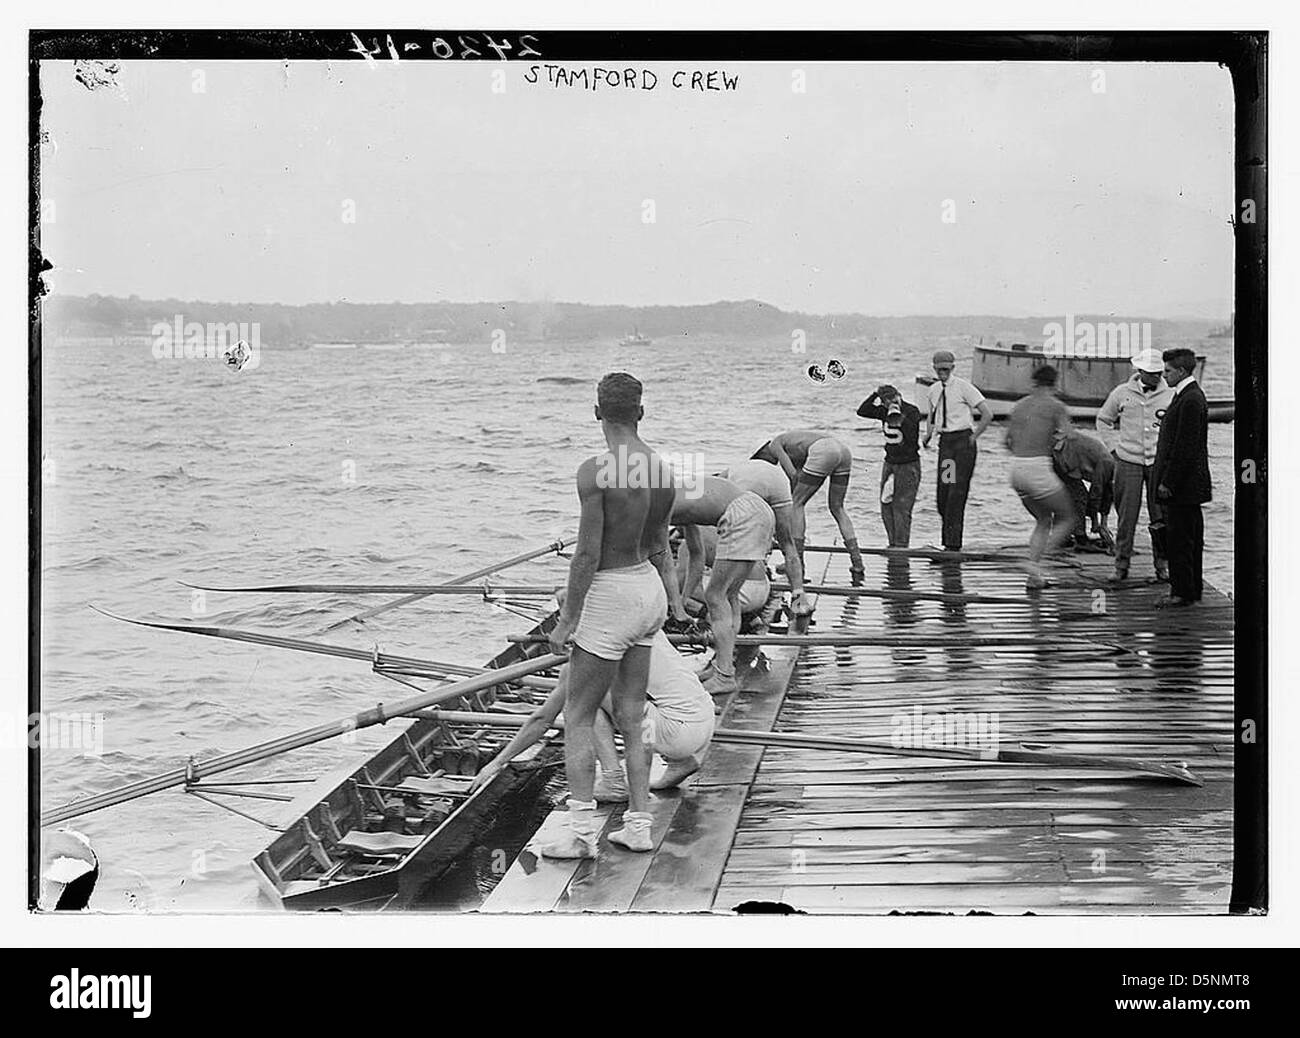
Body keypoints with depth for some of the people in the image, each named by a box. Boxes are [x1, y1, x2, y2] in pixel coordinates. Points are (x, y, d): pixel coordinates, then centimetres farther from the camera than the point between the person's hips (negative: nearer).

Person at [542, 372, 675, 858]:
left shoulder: (595, 471, -21)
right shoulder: (663, 470, 2)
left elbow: (587, 553, -21)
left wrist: (568, 619, -13)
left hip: (611, 594, -7)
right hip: (649, 587, 7)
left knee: (577, 717, 2)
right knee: (630, 718, 15)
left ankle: (581, 831, -3)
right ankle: (638, 825, 19)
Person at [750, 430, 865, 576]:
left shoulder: (774, 445, 16)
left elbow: (793, 475, 4)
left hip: (823, 454, -8)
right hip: (844, 450, 8)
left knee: (797, 502, 9)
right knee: (837, 508, 22)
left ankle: (797, 563, 8)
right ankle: (857, 562, 12)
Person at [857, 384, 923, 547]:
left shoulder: (912, 411, -12)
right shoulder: (884, 411, 4)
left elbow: (911, 434, -27)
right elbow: (862, 412, -4)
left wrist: (899, 416, -25)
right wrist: (875, 395, -10)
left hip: (908, 464, -6)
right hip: (889, 462, 6)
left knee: (901, 507, -10)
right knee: (886, 506, 6)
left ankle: (901, 546, -6)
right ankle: (893, 544, 15)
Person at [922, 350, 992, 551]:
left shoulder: (963, 387, -9)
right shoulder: (934, 389, 10)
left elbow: (987, 415, -9)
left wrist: (973, 438, -7)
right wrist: (928, 434, 12)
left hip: (963, 440, -6)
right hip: (945, 441, 6)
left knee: (957, 493, -9)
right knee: (942, 495, 4)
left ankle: (953, 544, -6)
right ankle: (948, 540, 17)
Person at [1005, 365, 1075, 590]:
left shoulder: (1019, 405, 16)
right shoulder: (1056, 406, -1)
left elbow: (1008, 441, 19)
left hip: (1016, 468, 7)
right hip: (1039, 468, -7)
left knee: (1043, 521, 21)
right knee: (1066, 519, 9)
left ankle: (1034, 578, 12)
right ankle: (1036, 562, -10)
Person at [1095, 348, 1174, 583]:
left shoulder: (1170, 396, 1)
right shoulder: (1122, 393, 2)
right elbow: (1103, 420, 16)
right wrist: (1115, 446, 7)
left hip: (1159, 462, 0)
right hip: (1128, 461, 0)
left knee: (1160, 517, 2)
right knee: (1126, 515, 1)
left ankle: (1162, 565, 14)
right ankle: (1121, 566, 8)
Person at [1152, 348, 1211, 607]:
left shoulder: (1190, 400, -17)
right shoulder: (1186, 396, 16)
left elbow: (1185, 446, -21)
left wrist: (1168, 482, -20)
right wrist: (1165, 478, 18)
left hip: (1183, 485, -11)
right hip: (1187, 486, 11)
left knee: (1179, 539, -7)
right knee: (1190, 539, 14)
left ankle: (1182, 593, -4)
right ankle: (1191, 590, 21)